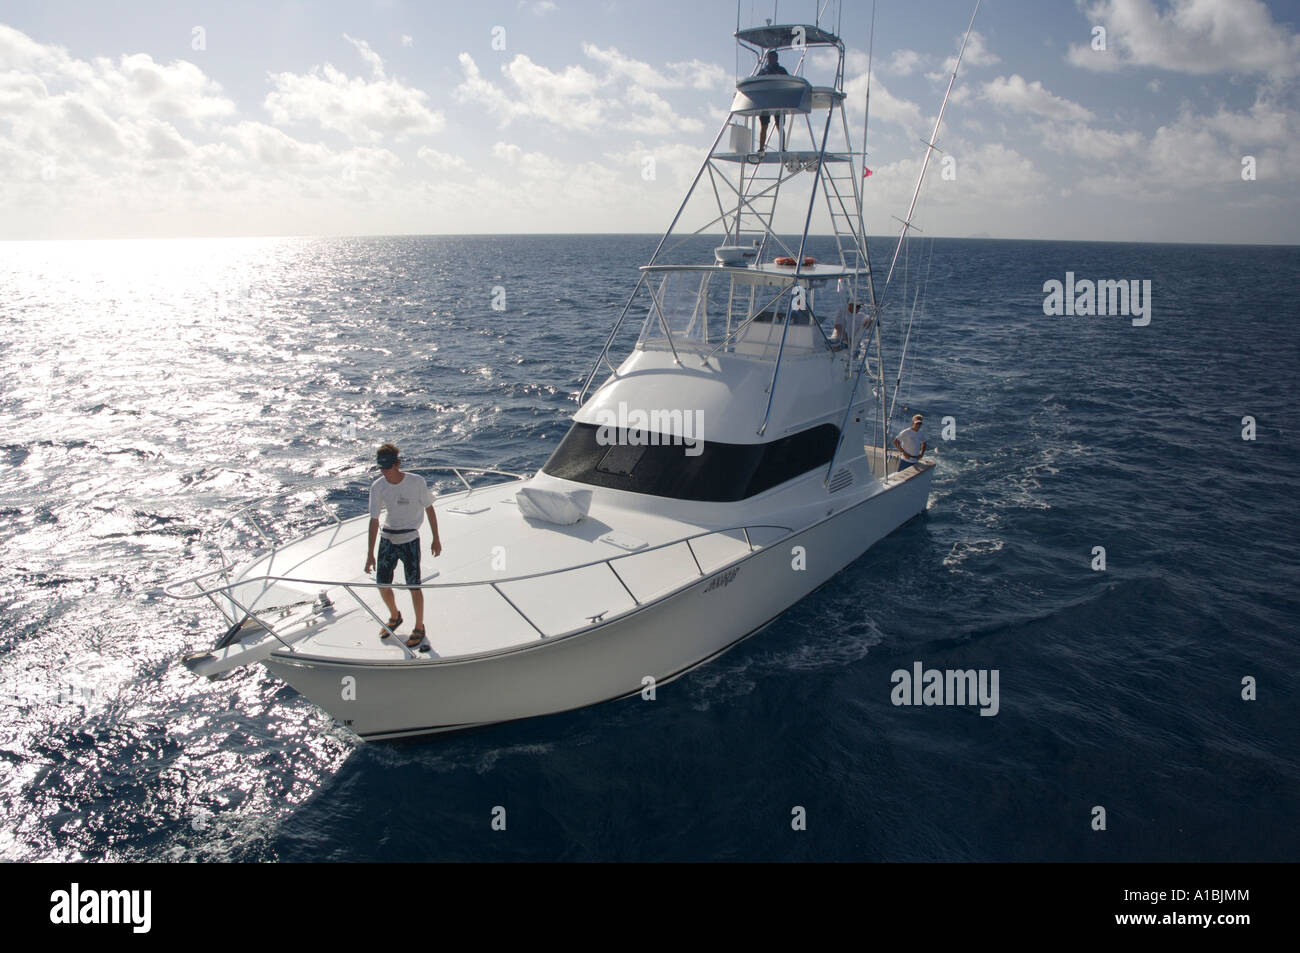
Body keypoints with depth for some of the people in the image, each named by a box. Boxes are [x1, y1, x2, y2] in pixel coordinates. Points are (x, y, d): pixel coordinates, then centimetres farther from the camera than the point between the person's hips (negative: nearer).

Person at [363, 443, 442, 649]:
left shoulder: (416, 482, -14)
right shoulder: (377, 487, -6)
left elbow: (429, 509, -2)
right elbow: (374, 520, -2)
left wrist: (436, 539, 0)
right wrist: (370, 553, -3)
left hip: (410, 540, -3)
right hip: (388, 540, 4)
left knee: (413, 586, 0)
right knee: (382, 584, 10)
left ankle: (419, 628, 21)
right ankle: (395, 617, 39)